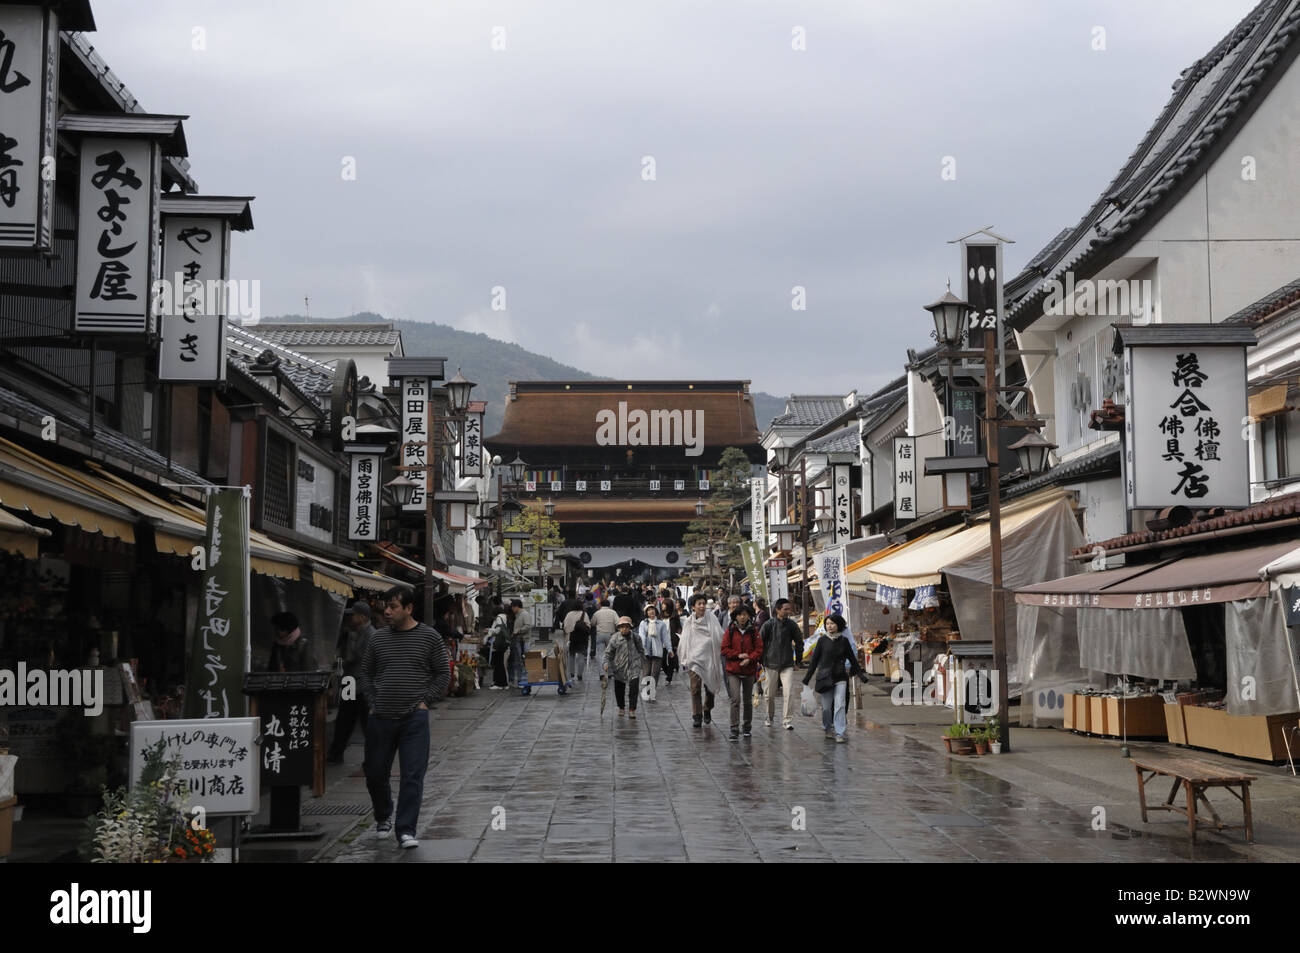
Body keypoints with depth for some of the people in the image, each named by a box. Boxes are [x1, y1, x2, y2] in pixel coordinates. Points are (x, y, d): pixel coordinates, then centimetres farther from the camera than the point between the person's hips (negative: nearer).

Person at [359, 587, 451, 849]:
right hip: (380, 718, 3)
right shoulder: (378, 638, 7)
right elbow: (366, 672, 17)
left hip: (414, 718, -3)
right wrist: (373, 702, 6)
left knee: (413, 776, -8)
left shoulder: (430, 637, 0)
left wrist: (425, 702, -4)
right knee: (375, 773, 10)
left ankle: (406, 830, -4)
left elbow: (443, 674, 4)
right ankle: (383, 817, 35)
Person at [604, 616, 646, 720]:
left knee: (634, 688, -12)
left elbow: (641, 652, 13)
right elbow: (608, 652, 0)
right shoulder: (615, 638, -5)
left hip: (634, 667, -1)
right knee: (619, 689, 10)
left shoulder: (636, 638, -1)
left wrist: (643, 664, 18)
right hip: (619, 668, 1)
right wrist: (606, 663, -14)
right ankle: (621, 708, 33)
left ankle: (632, 710, -4)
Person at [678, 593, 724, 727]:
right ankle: (697, 716, -7)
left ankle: (707, 711, 34)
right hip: (695, 658, 0)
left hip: (710, 657, 0)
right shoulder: (688, 622, 6)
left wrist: (721, 651, -7)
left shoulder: (711, 618, 1)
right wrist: (684, 659, 8)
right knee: (695, 687, -10)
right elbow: (684, 641, 11)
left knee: (710, 687, 11)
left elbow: (720, 637, 1)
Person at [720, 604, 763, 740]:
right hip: (733, 671, -2)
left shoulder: (754, 631, 2)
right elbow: (724, 649, -1)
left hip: (749, 670, 2)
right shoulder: (730, 631, 0)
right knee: (736, 699, -13)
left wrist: (749, 659, -18)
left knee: (748, 701, 13)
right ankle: (734, 730, -14)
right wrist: (738, 655, -14)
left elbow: (759, 650, -1)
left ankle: (747, 727, 27)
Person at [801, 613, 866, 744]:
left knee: (840, 705, -9)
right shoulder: (822, 640, 0)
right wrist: (808, 677, 2)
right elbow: (814, 659, 3)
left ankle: (840, 734, -9)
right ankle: (827, 729, 27)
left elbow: (852, 659, 12)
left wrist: (860, 674, 10)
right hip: (824, 677, 0)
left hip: (840, 677, 0)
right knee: (826, 707, 7)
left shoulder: (844, 641, 3)